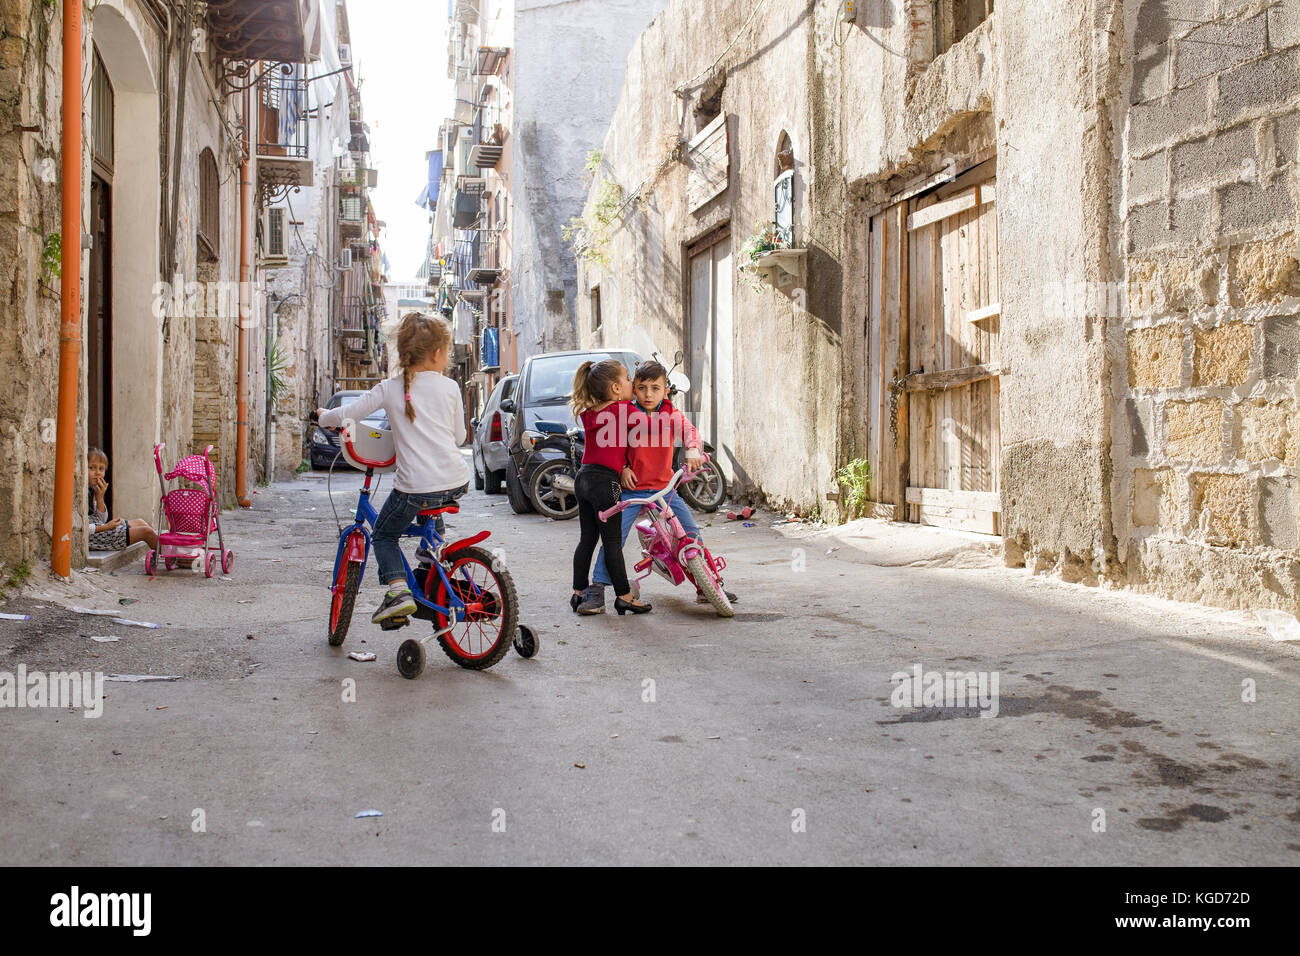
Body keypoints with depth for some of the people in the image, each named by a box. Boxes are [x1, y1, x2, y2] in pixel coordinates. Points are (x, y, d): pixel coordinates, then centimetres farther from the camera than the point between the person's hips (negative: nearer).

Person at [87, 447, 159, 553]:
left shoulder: (92, 489, 10)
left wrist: (100, 498, -2)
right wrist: (104, 527, -19)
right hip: (92, 538, -11)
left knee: (139, 522, 23)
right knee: (146, 532, -9)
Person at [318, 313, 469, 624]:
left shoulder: (390, 389, 2)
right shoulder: (449, 387, 5)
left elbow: (345, 415, 2)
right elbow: (459, 437, 12)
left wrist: (324, 416, 25)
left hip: (416, 486, -3)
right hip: (456, 481, 3)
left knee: (383, 536, 17)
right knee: (431, 513, 38)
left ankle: (399, 590, -1)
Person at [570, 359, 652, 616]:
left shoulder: (590, 413, 11)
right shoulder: (624, 410, -9)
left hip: (584, 478, 7)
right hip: (604, 481, -7)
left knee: (587, 538, 13)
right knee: (612, 542, 0)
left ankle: (579, 593, 17)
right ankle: (624, 597, 8)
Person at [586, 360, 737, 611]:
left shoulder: (671, 414, 1)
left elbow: (688, 430, -12)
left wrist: (693, 451, -31)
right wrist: (623, 469, -7)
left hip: (664, 487, 2)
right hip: (632, 487, -2)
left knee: (692, 532, 1)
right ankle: (598, 587, 3)